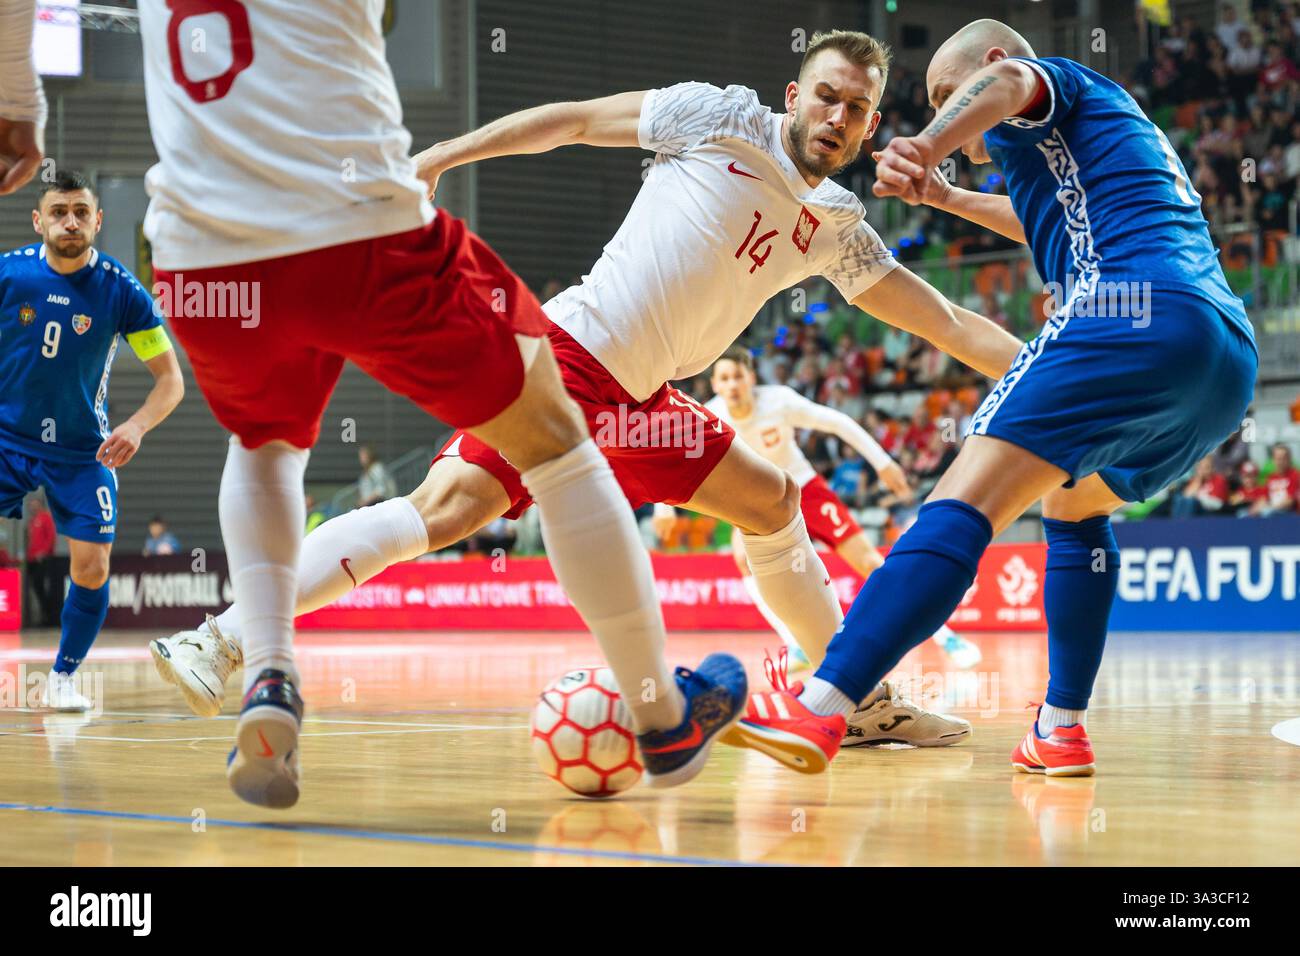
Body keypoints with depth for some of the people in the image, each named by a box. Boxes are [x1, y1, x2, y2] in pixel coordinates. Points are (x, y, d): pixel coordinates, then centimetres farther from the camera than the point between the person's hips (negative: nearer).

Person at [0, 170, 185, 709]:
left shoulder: (121, 291, -11)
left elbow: (170, 378, -6)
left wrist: (137, 426, -24)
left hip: (81, 450, 0)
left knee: (91, 566, -9)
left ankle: (62, 678, 10)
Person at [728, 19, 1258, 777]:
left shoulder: (1063, 86, 12)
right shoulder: (1122, 123, 38)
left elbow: (1009, 80, -15)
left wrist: (925, 147, -32)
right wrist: (946, 196, 61)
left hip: (1134, 313, -9)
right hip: (1233, 363, 9)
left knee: (963, 507, -19)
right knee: (1074, 502, 31)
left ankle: (818, 712, -33)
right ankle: (1062, 730, 19)